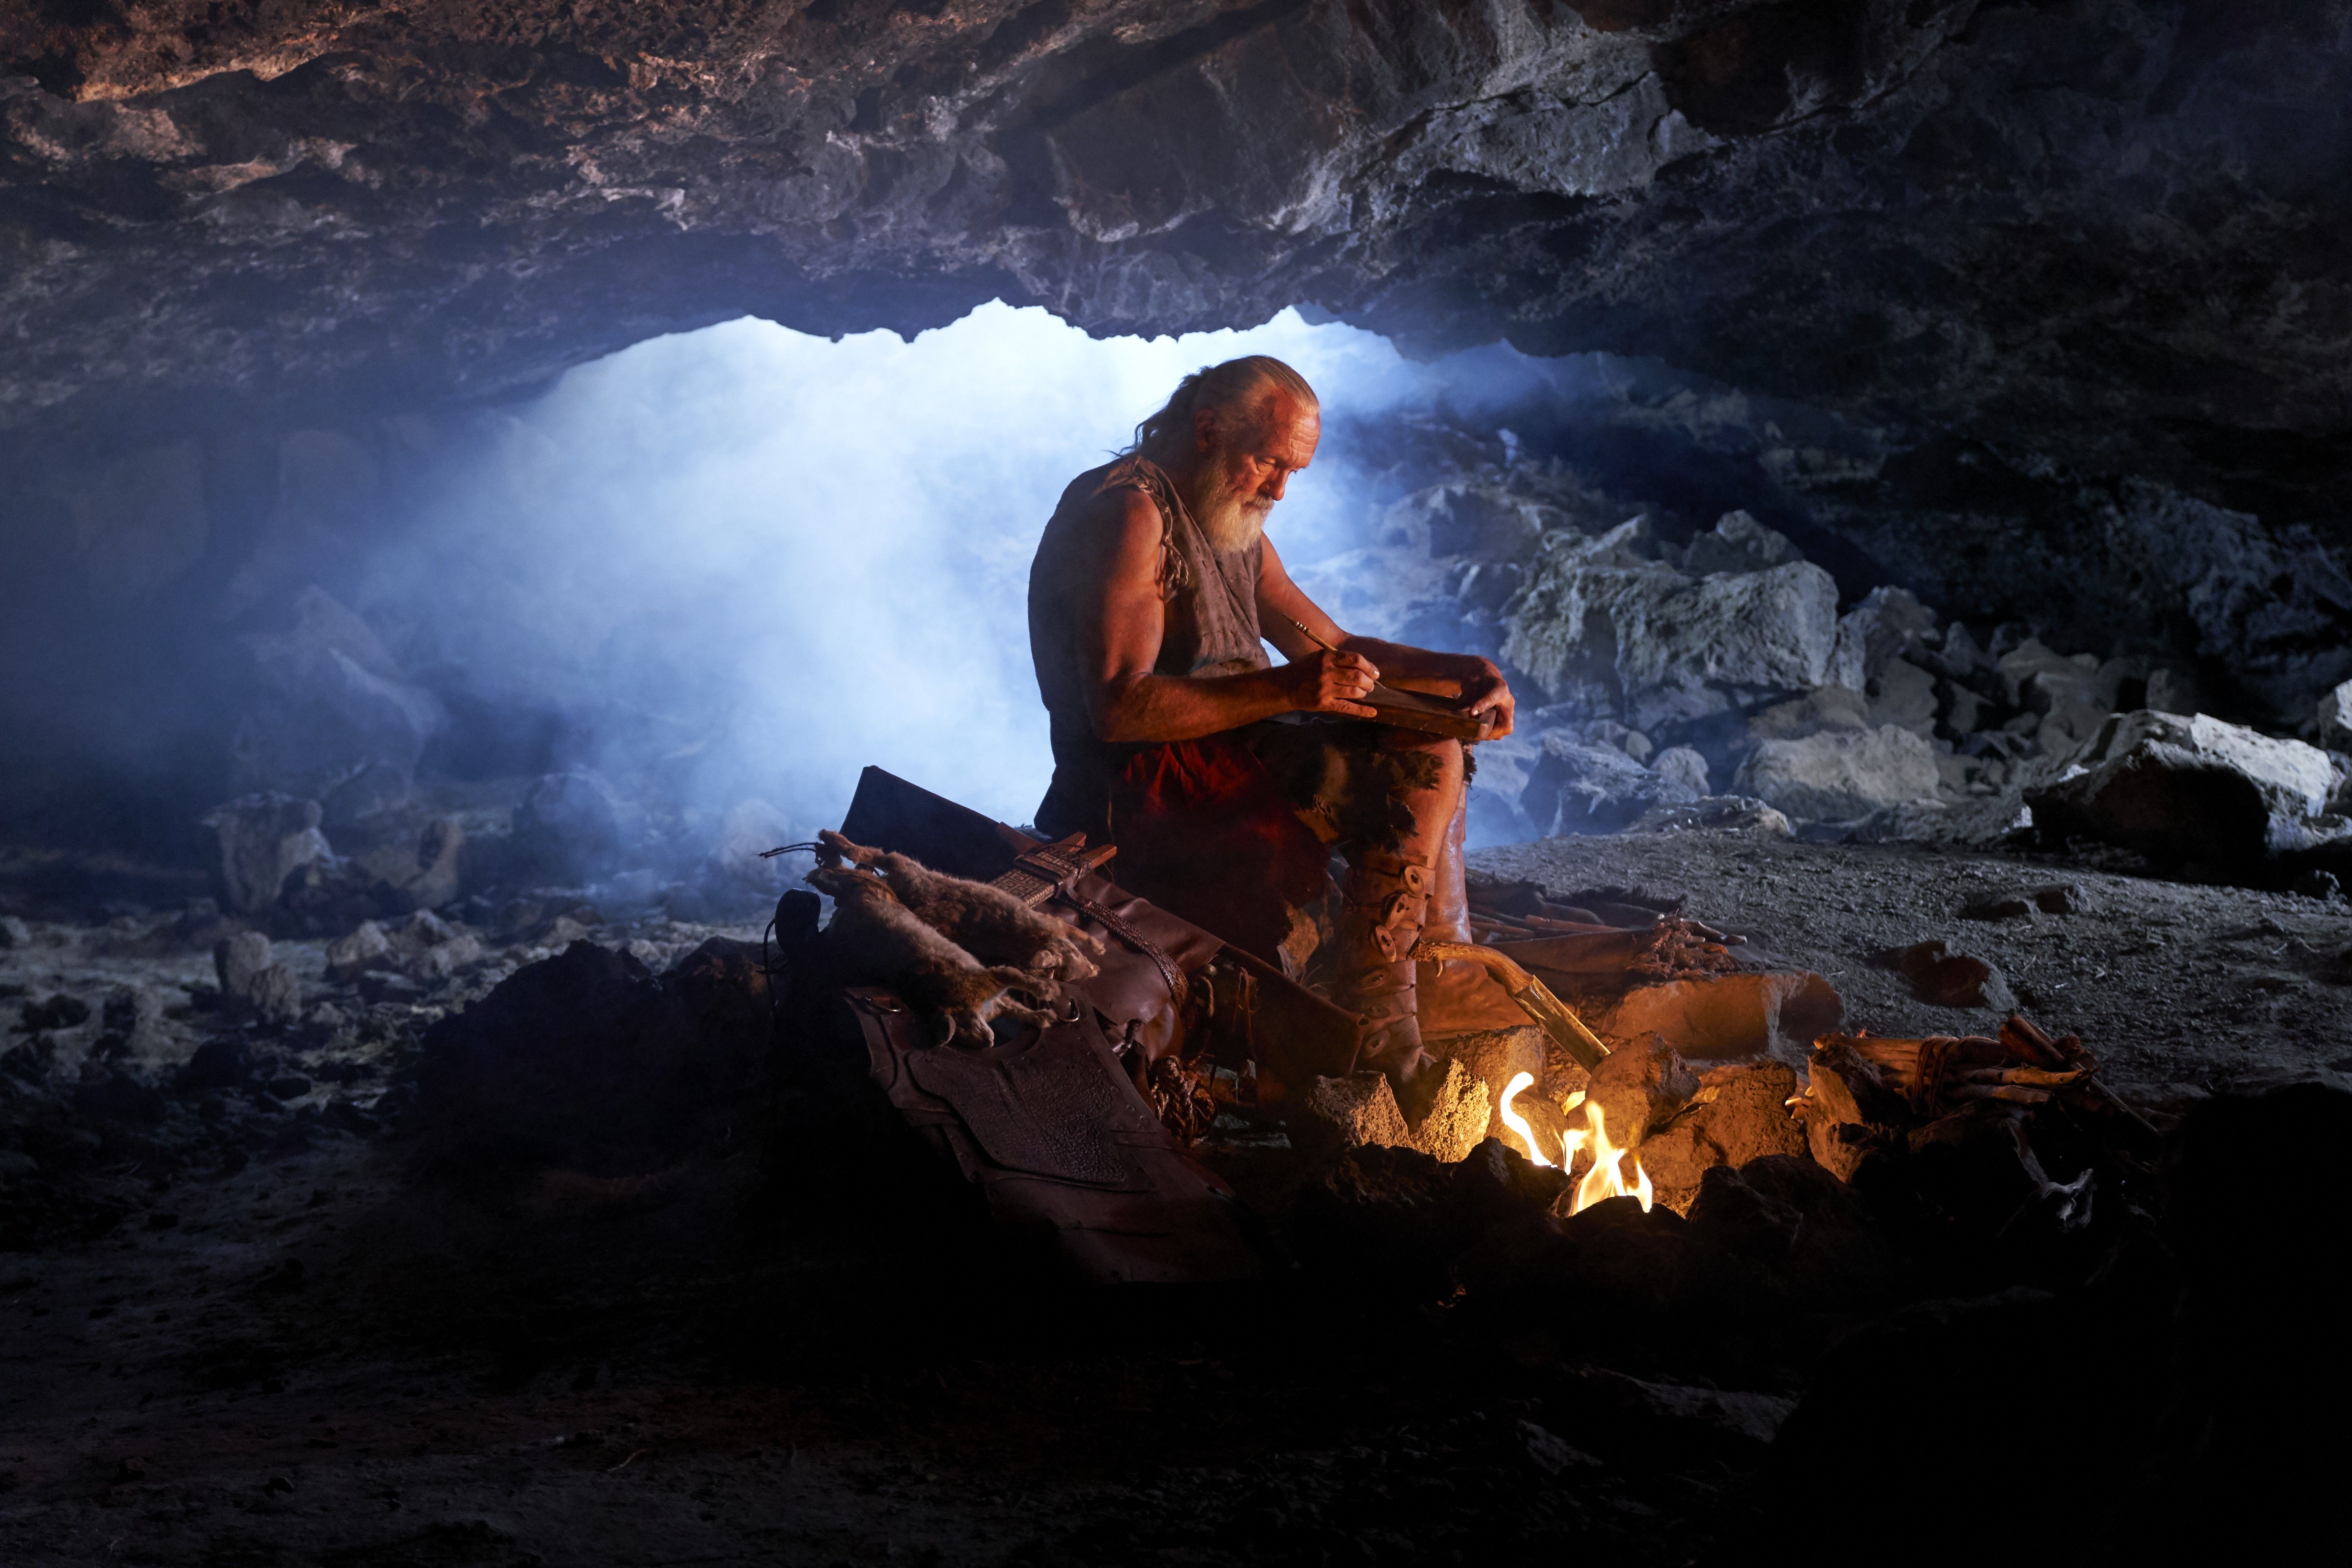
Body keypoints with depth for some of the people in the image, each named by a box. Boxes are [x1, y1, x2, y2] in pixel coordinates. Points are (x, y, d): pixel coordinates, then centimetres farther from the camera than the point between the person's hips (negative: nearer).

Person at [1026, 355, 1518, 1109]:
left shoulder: (1236, 527, 18)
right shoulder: (1128, 512, -14)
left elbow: (1333, 647, 22)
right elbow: (1119, 707, -23)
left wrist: (1462, 673, 6)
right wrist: (1286, 690, -30)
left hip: (1231, 757, 10)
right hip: (1147, 787, -10)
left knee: (1431, 750, 12)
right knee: (1422, 764, -19)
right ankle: (1369, 1025, -14)